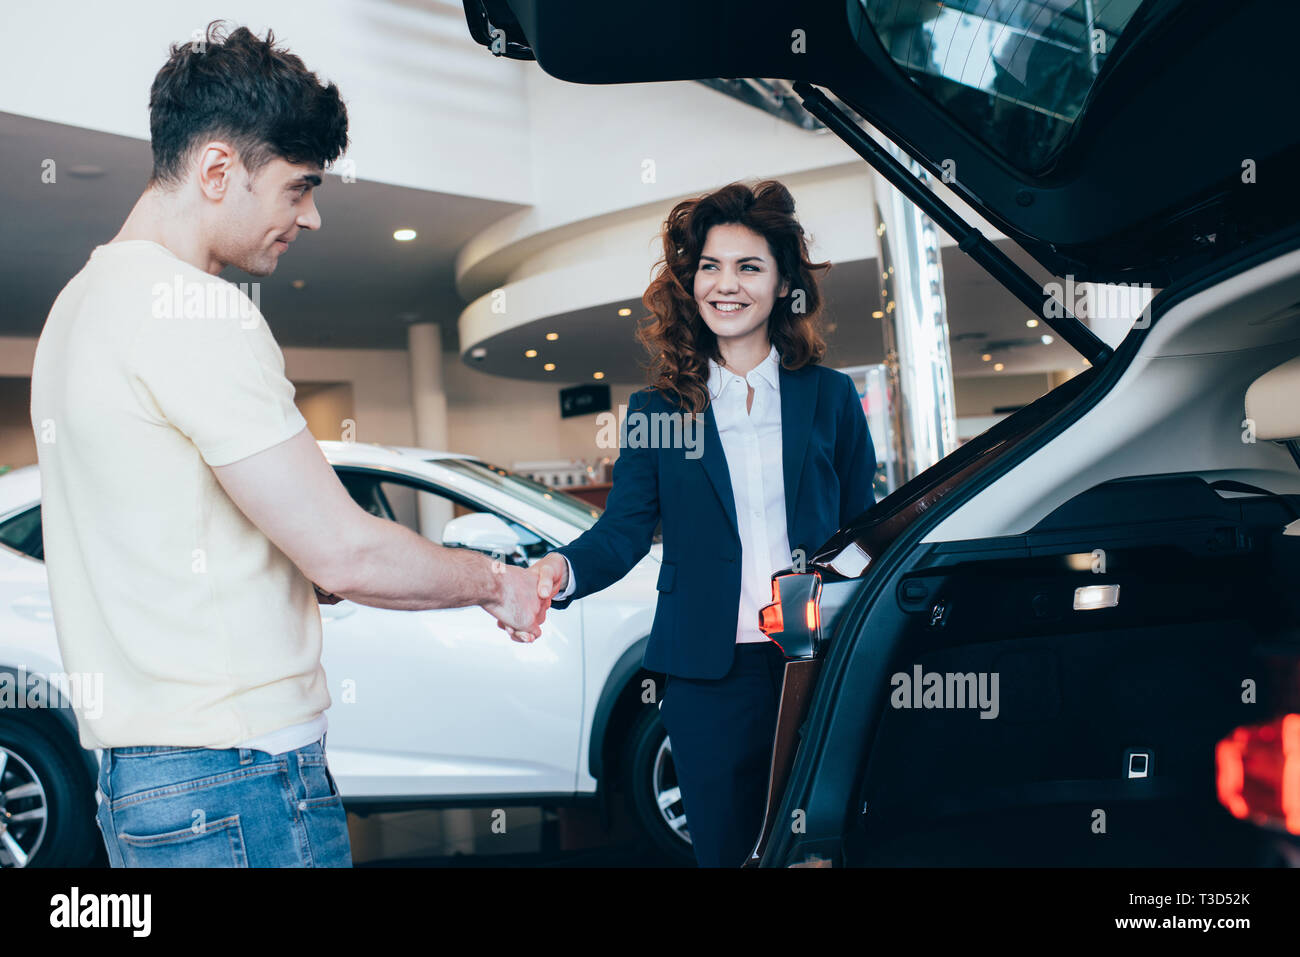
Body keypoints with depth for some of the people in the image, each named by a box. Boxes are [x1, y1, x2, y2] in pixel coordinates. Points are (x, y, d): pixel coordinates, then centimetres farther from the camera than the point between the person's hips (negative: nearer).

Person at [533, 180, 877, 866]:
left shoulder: (830, 397, 5)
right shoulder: (658, 409, 4)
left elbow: (863, 530, 8)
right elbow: (623, 528, -3)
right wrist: (563, 570, -24)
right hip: (709, 672, 0)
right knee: (722, 848, 9)